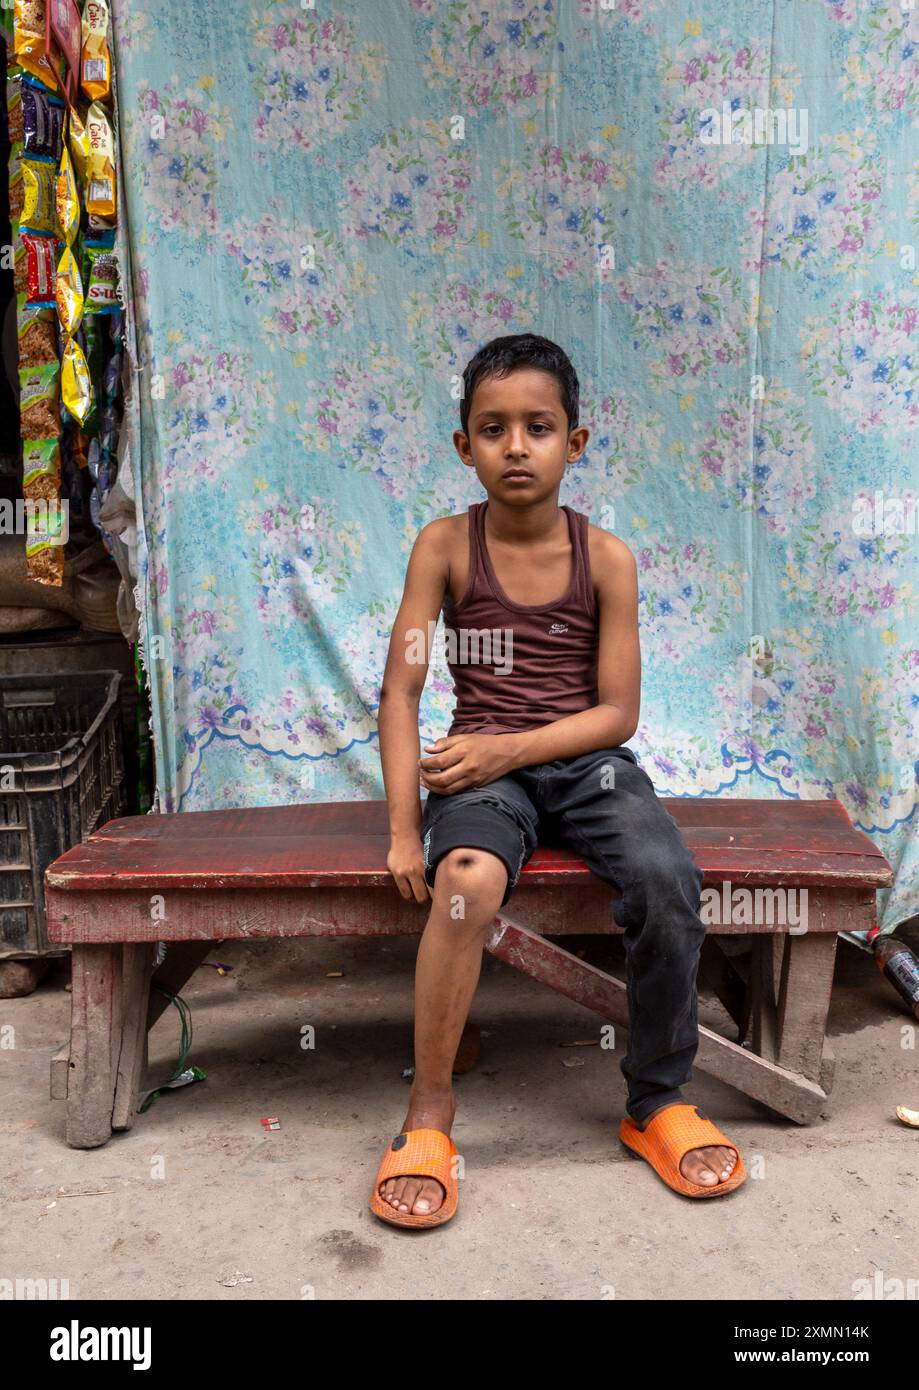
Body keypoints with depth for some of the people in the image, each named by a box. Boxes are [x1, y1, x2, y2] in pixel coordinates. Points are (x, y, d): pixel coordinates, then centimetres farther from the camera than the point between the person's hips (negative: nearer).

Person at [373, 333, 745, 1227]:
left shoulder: (604, 557, 1)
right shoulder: (445, 546, -1)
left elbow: (617, 710, -1)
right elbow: (400, 690, -5)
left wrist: (511, 748, -17)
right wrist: (404, 829, -14)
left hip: (584, 760, 2)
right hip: (482, 764, -1)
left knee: (667, 878, -27)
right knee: (468, 881, -34)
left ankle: (658, 1103, -1)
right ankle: (429, 1113, -12)